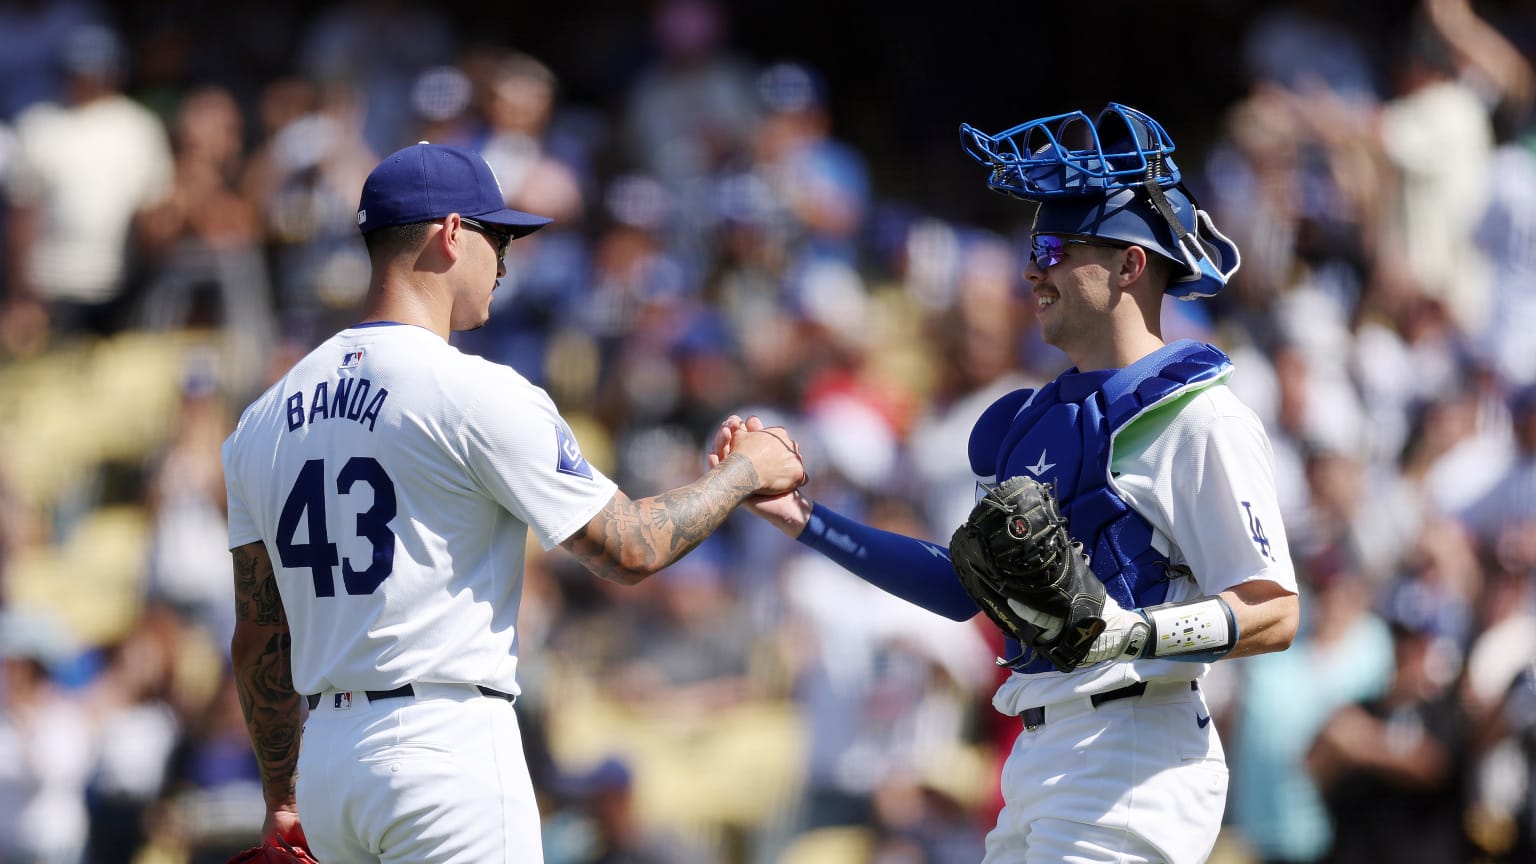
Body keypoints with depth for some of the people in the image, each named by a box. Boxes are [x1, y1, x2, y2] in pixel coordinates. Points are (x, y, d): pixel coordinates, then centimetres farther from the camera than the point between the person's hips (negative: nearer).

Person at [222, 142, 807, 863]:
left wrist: (280, 796, 25)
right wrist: (745, 471, 12)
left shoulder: (264, 418, 12)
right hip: (450, 749, -7)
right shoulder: (478, 395, -9)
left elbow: (258, 635, 17)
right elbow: (630, 549, -4)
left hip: (327, 758, 7)